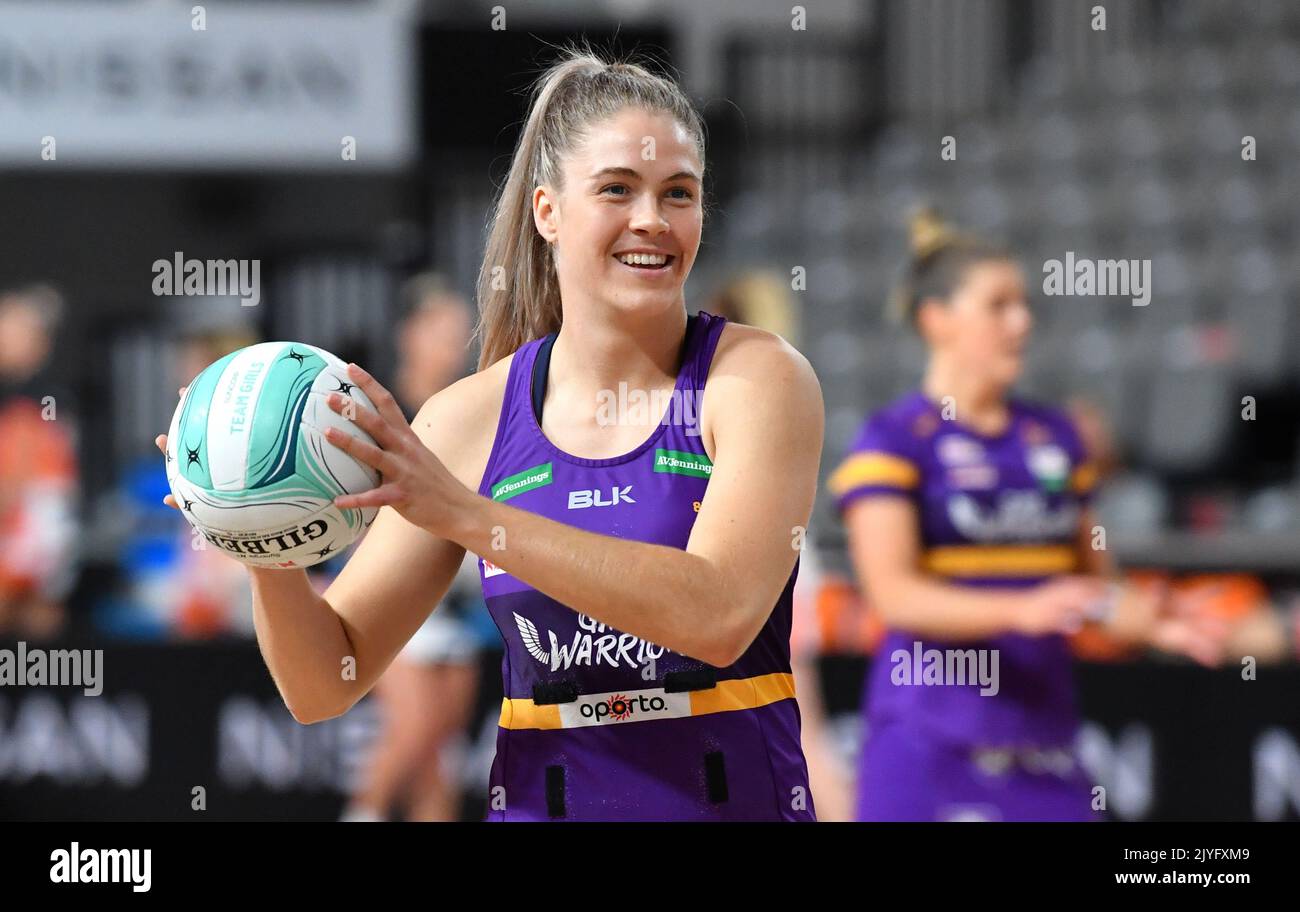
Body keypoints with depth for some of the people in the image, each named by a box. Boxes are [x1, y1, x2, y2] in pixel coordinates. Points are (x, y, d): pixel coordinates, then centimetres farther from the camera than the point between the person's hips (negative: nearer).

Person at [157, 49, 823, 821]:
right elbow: (326, 683, 4)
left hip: (739, 800, -2)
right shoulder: (473, 418, 1)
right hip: (540, 801, 2)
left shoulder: (758, 377, -6)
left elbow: (719, 614, -21)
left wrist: (464, 515, -24)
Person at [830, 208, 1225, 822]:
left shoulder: (1054, 437, 16)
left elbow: (1092, 582, 23)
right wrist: (1021, 610, -29)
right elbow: (893, 592, -16)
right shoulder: (893, 441, -4)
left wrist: (1147, 623, 1)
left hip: (1043, 737, 6)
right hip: (932, 741, -6)